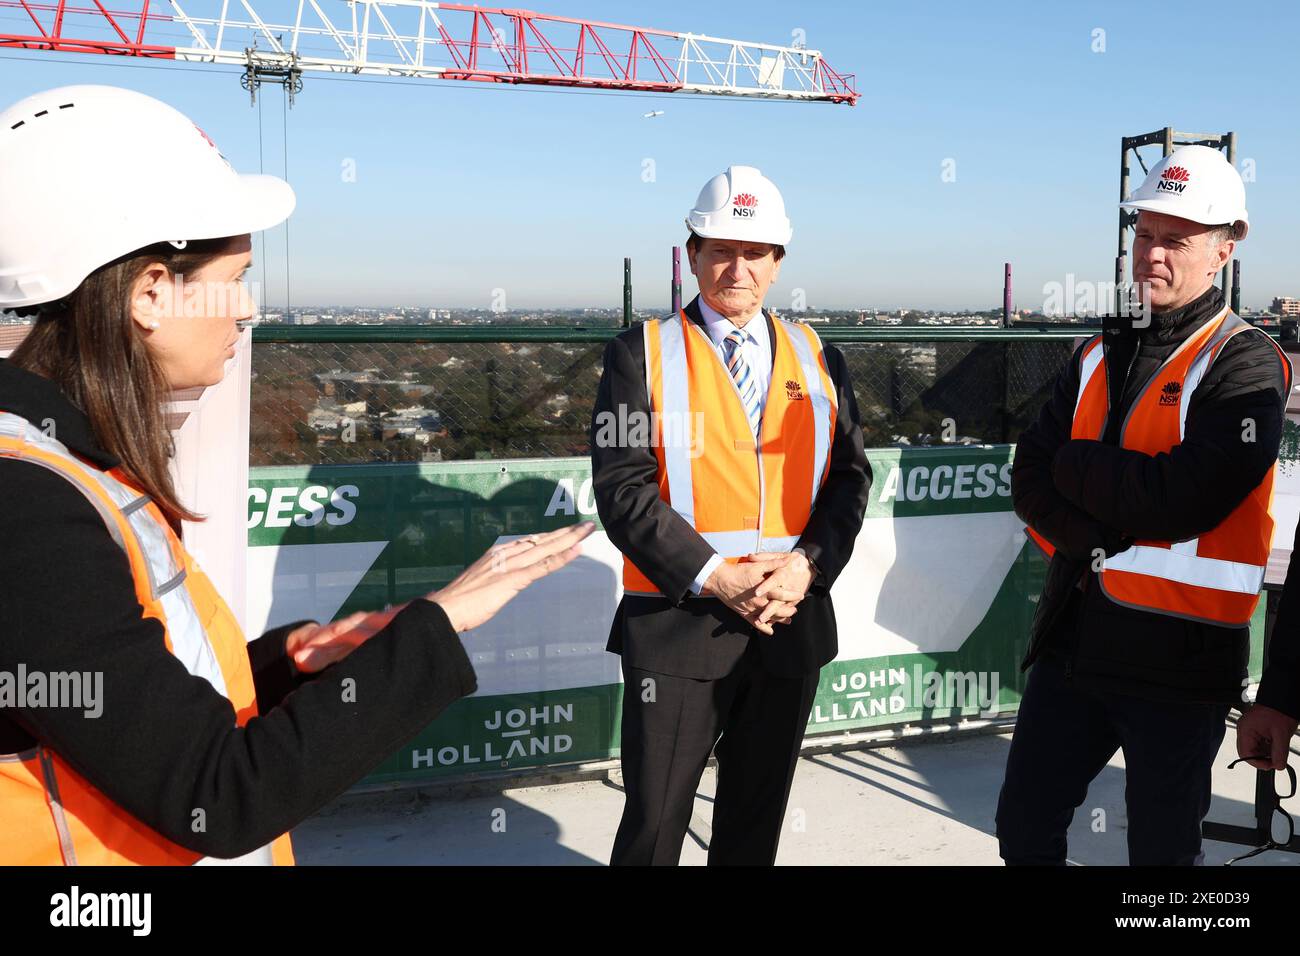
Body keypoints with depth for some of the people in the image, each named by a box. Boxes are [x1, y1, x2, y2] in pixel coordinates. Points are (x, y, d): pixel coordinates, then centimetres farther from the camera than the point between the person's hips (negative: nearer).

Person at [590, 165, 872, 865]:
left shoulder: (815, 357, 10)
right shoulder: (642, 354, -1)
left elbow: (850, 475, 6)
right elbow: (622, 487, -10)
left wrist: (808, 564, -11)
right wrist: (715, 576, -18)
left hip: (792, 621, 4)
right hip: (679, 623, -3)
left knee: (756, 819, 18)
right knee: (655, 822, 4)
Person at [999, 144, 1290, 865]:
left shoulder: (1245, 365, -8)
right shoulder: (1099, 357, 11)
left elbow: (1181, 496, -22)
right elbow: (1029, 481, 1)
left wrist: (1075, 464, -8)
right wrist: (1107, 540, -16)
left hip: (1179, 658, -5)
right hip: (1073, 638, 6)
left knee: (1161, 849, 12)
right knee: (1023, 830, 14)